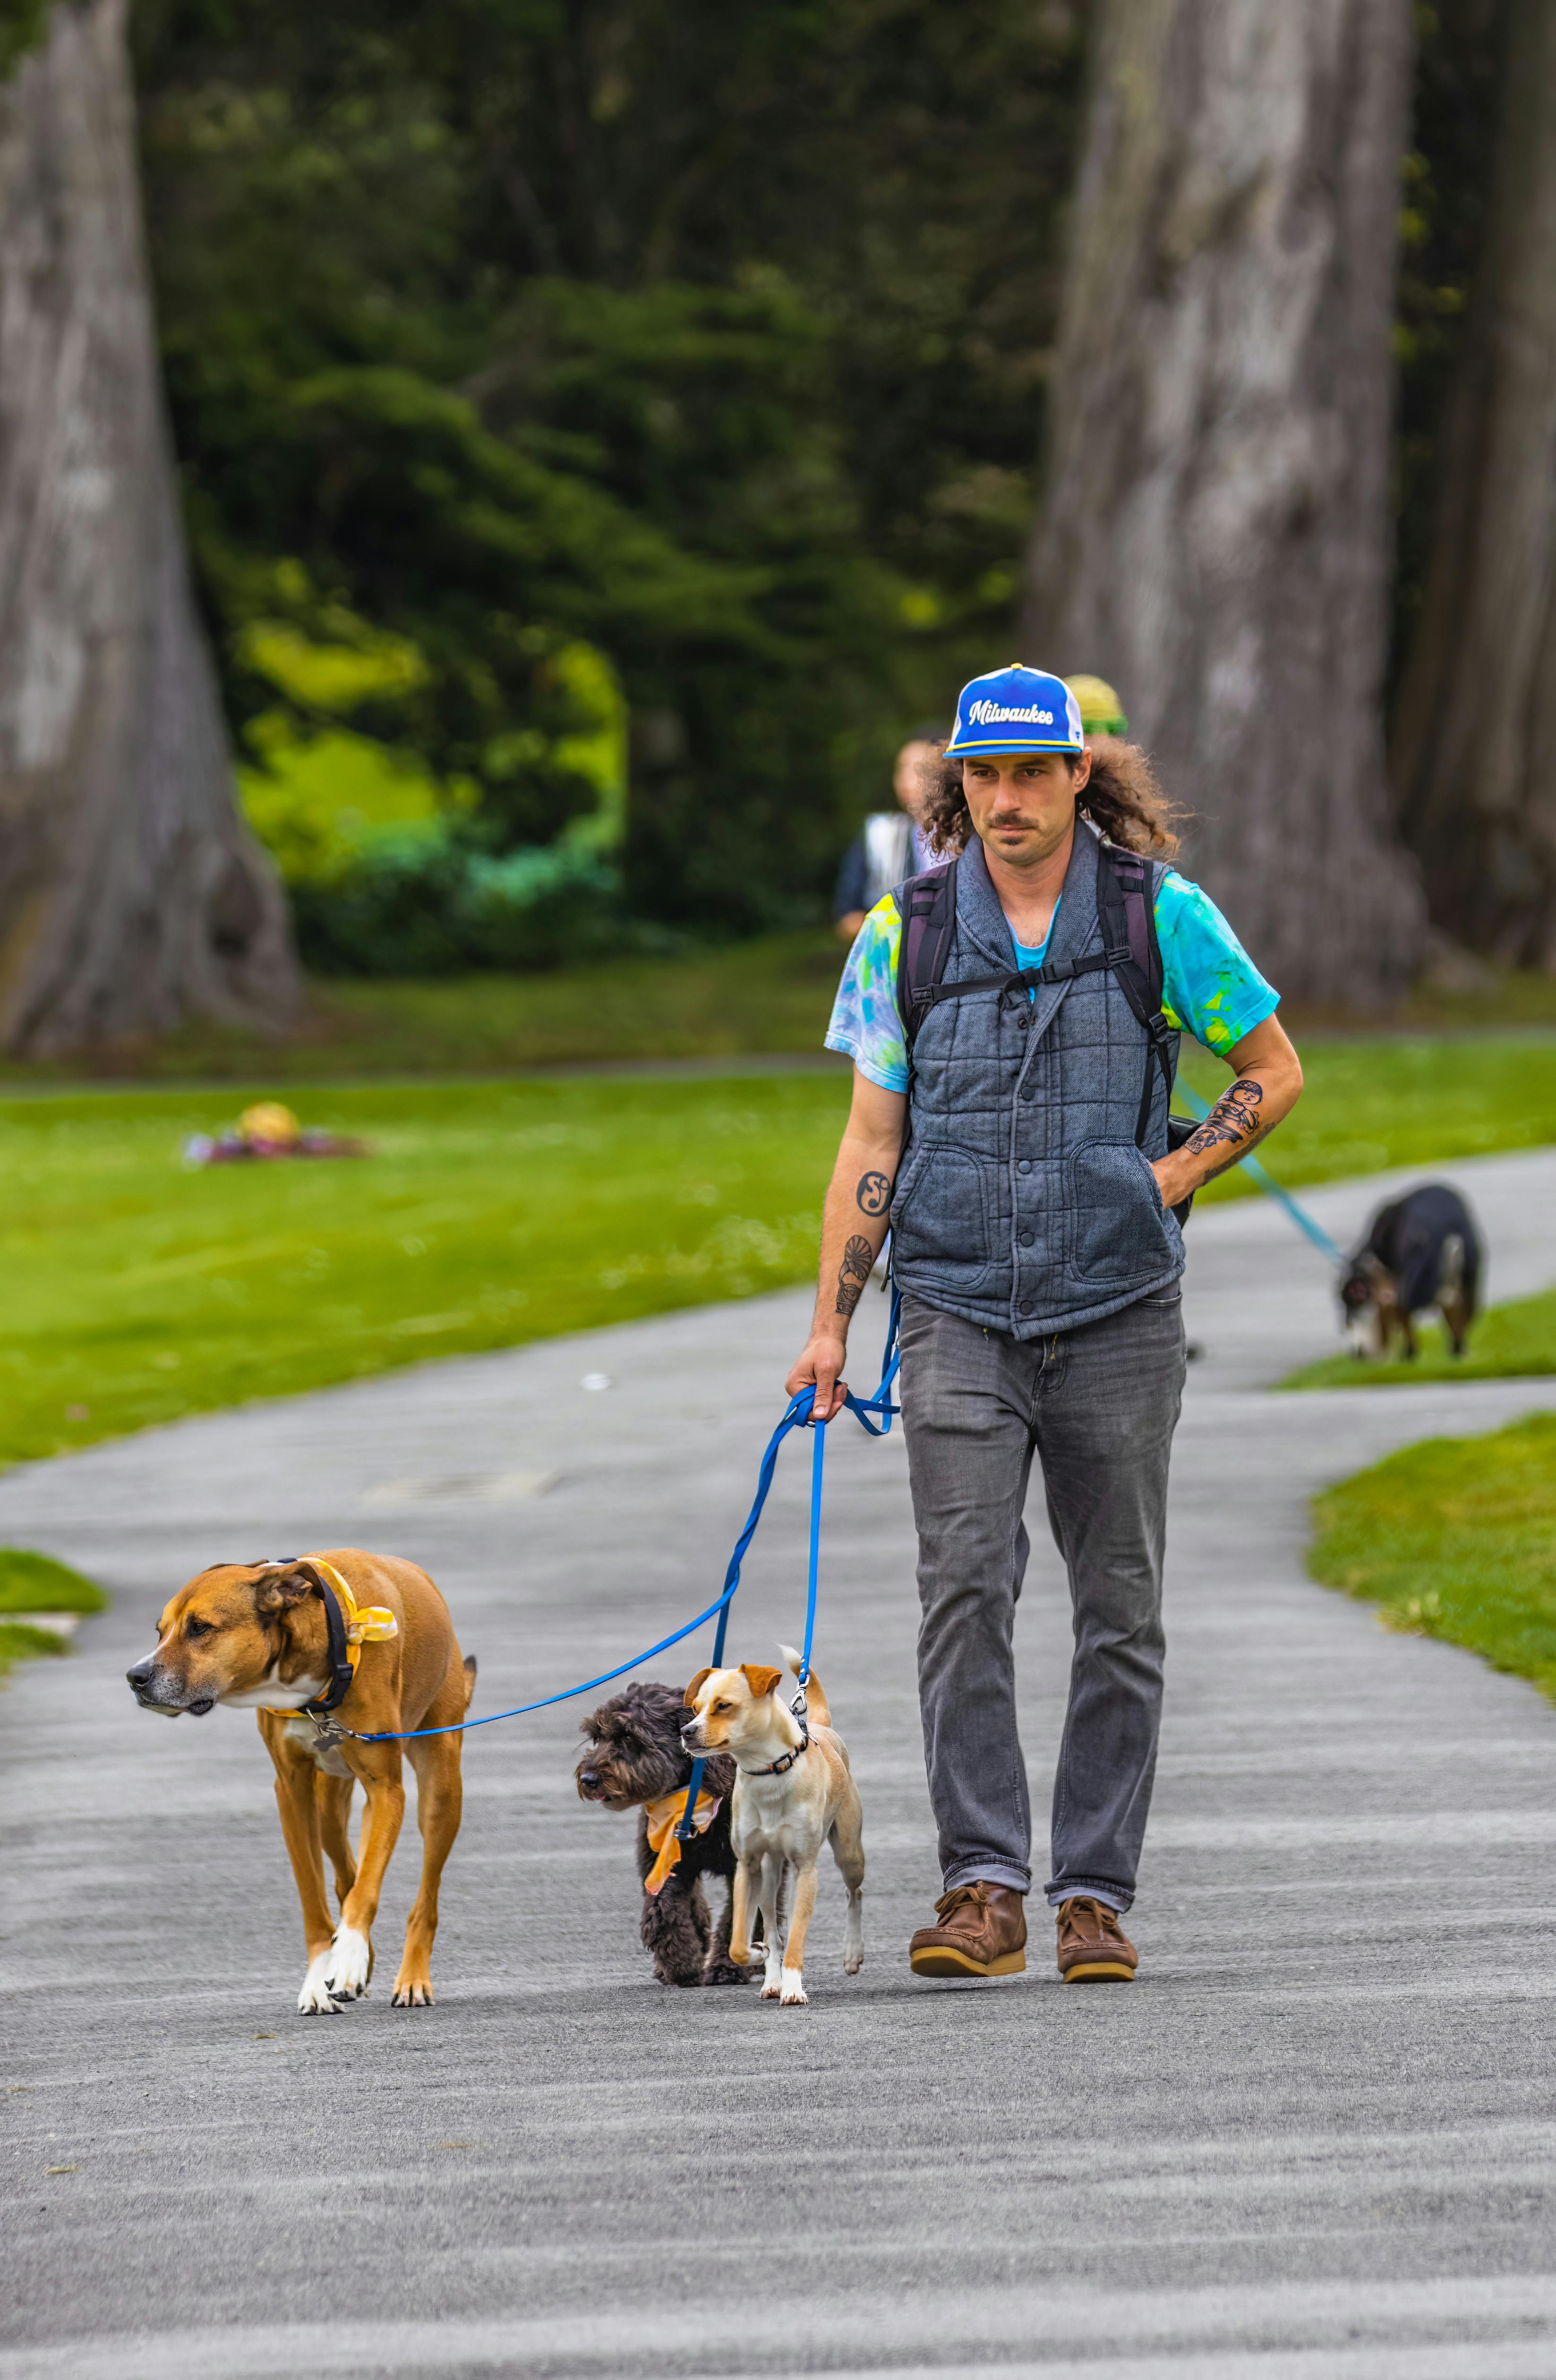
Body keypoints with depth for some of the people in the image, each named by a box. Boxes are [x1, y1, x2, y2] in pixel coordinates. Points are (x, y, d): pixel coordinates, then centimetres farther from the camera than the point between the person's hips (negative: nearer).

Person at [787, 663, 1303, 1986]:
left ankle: (1097, 1893, 10)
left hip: (1118, 1312, 0)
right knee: (966, 1589, -13)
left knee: (1120, 1611, 3)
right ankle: (985, 1888, -14)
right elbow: (872, 1140, 8)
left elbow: (1275, 1071, 10)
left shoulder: (1162, 916, 0)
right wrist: (831, 1324, 4)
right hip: (960, 1312, 0)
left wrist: (1169, 1180, -3)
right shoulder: (903, 934, 4)